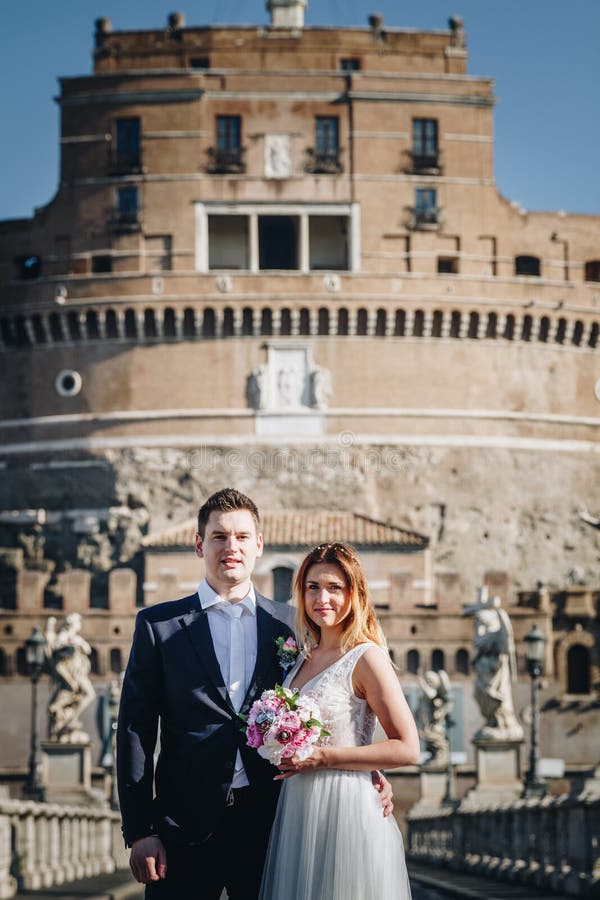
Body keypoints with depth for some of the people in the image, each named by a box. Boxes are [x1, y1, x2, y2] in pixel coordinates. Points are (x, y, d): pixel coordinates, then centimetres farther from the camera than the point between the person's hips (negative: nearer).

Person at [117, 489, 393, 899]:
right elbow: (135, 730, 2)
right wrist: (139, 830, -5)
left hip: (269, 820, 2)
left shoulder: (289, 624, 9)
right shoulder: (159, 624, 4)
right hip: (187, 826, -1)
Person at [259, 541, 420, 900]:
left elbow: (408, 749, -14)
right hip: (297, 812, 7)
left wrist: (324, 757, -16)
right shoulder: (304, 659, 11)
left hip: (345, 810, -7)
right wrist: (286, 755, 6)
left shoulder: (366, 658, -10)